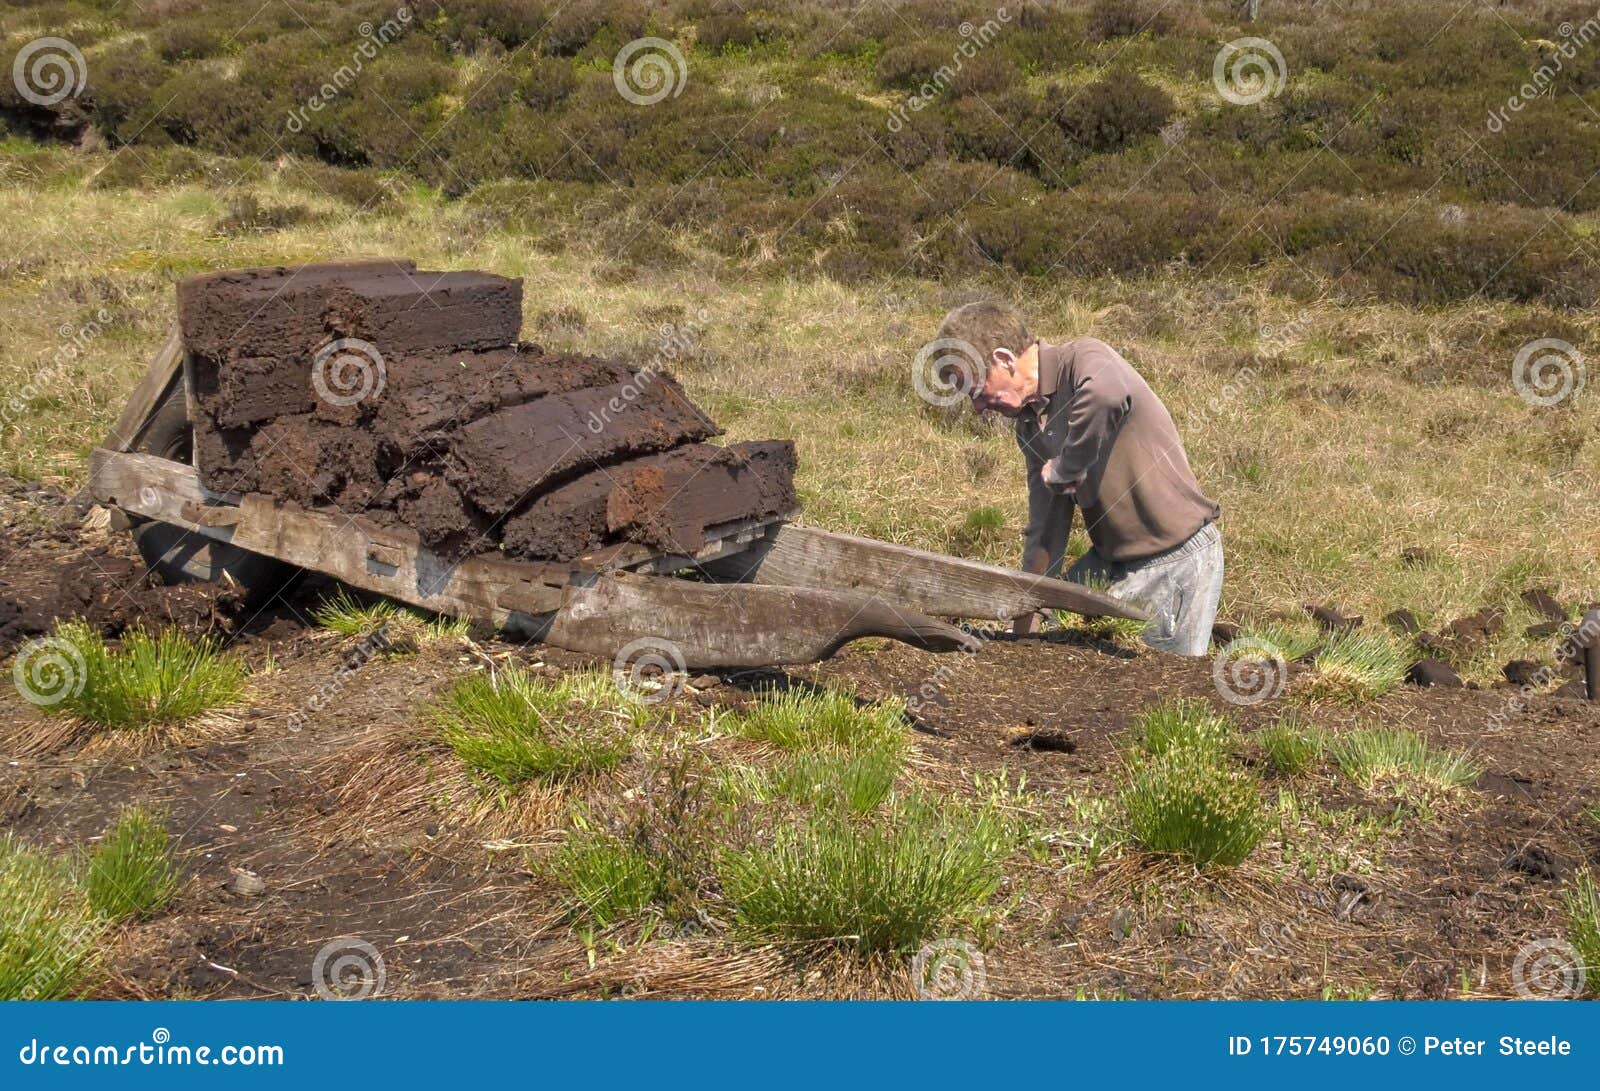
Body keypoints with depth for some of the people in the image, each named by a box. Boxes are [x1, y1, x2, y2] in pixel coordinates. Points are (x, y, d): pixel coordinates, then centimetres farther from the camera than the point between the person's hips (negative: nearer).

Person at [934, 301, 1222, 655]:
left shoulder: (1085, 358, -18)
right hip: (1111, 559, 8)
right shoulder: (1029, 421, 7)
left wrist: (1063, 469, -28)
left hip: (1176, 557, -8)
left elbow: (1107, 395, -45)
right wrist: (1024, 629, 9)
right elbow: (1044, 528, 10)